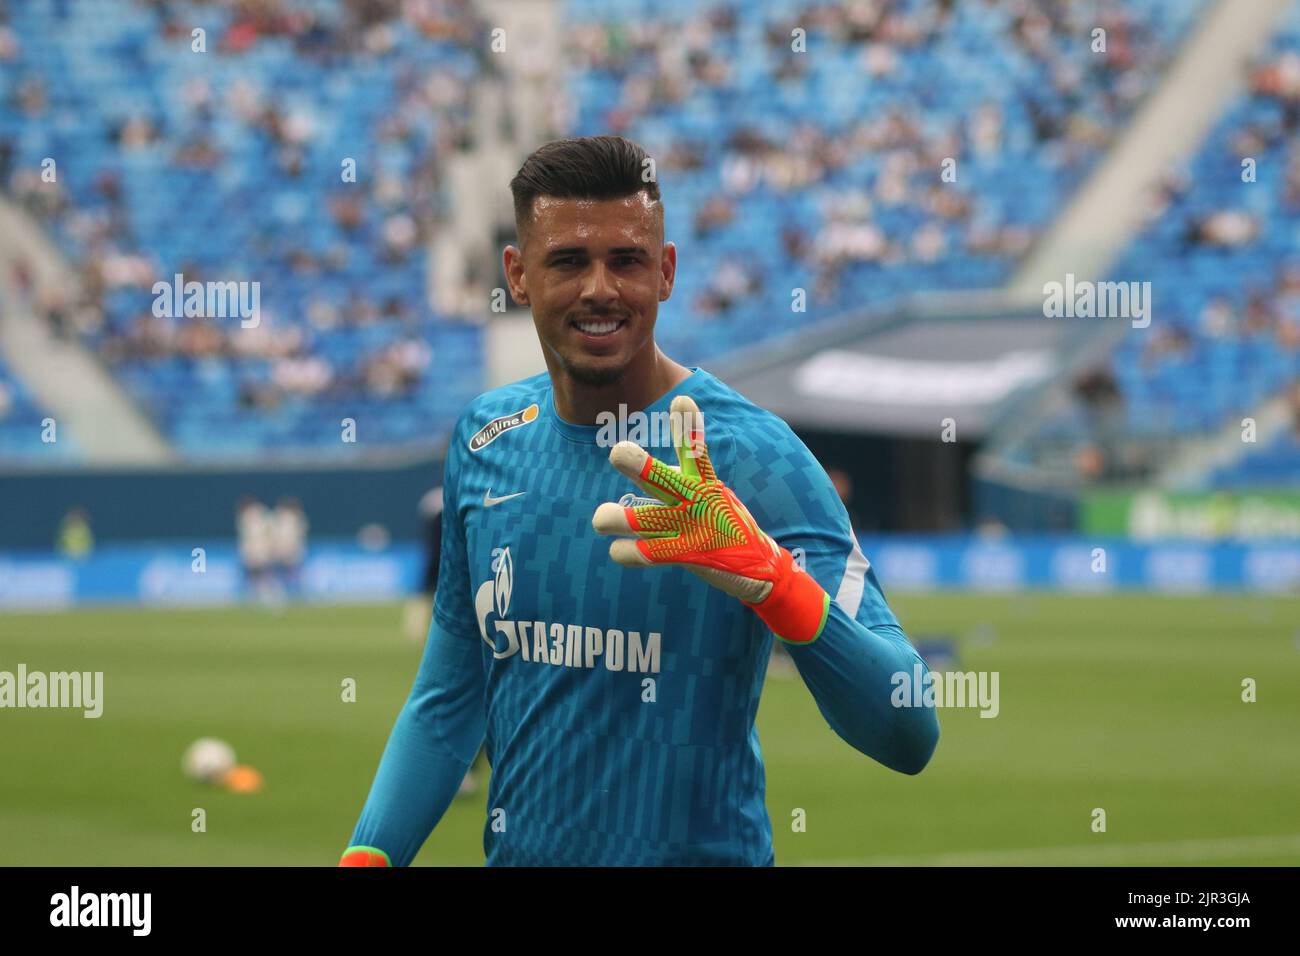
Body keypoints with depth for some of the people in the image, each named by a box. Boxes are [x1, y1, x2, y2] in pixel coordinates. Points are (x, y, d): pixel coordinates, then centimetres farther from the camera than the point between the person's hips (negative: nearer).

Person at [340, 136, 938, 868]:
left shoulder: (755, 456, -17)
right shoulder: (486, 439, 0)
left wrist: (772, 580, -38)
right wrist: (368, 855, -2)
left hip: (699, 850, -5)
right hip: (517, 849, 5)